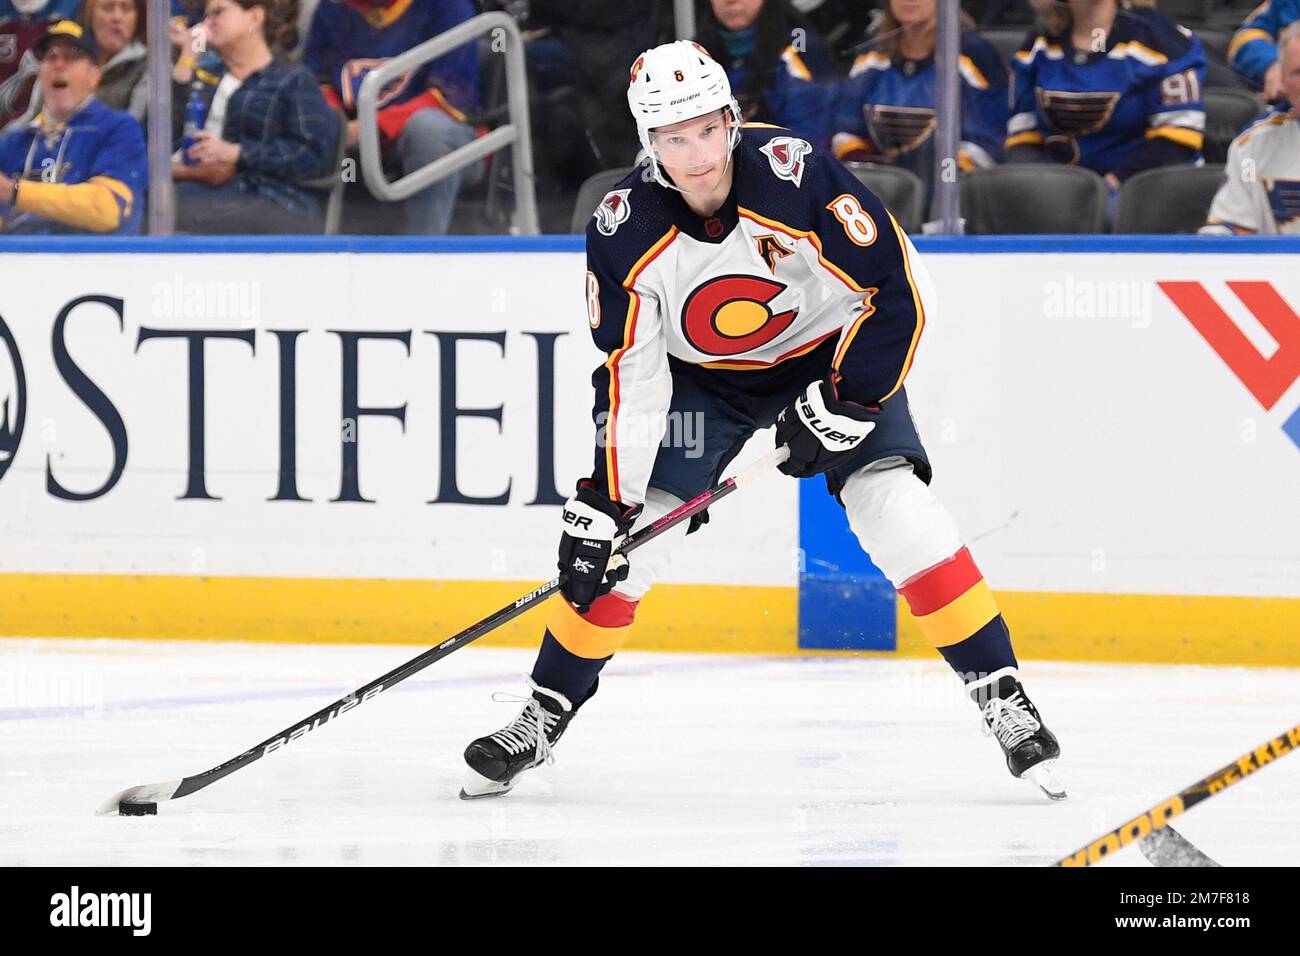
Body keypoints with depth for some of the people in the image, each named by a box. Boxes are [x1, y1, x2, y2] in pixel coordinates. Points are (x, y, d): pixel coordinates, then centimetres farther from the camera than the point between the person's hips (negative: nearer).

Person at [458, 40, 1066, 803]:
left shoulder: (798, 175, -31)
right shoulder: (624, 233, -23)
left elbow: (904, 292, -24)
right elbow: (629, 377, -16)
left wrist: (845, 402, -24)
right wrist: (604, 505, -20)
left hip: (832, 353, -2)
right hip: (702, 379, 2)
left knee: (902, 517, -18)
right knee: (625, 543, -7)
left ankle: (1002, 697, -7)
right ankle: (544, 717, 9)